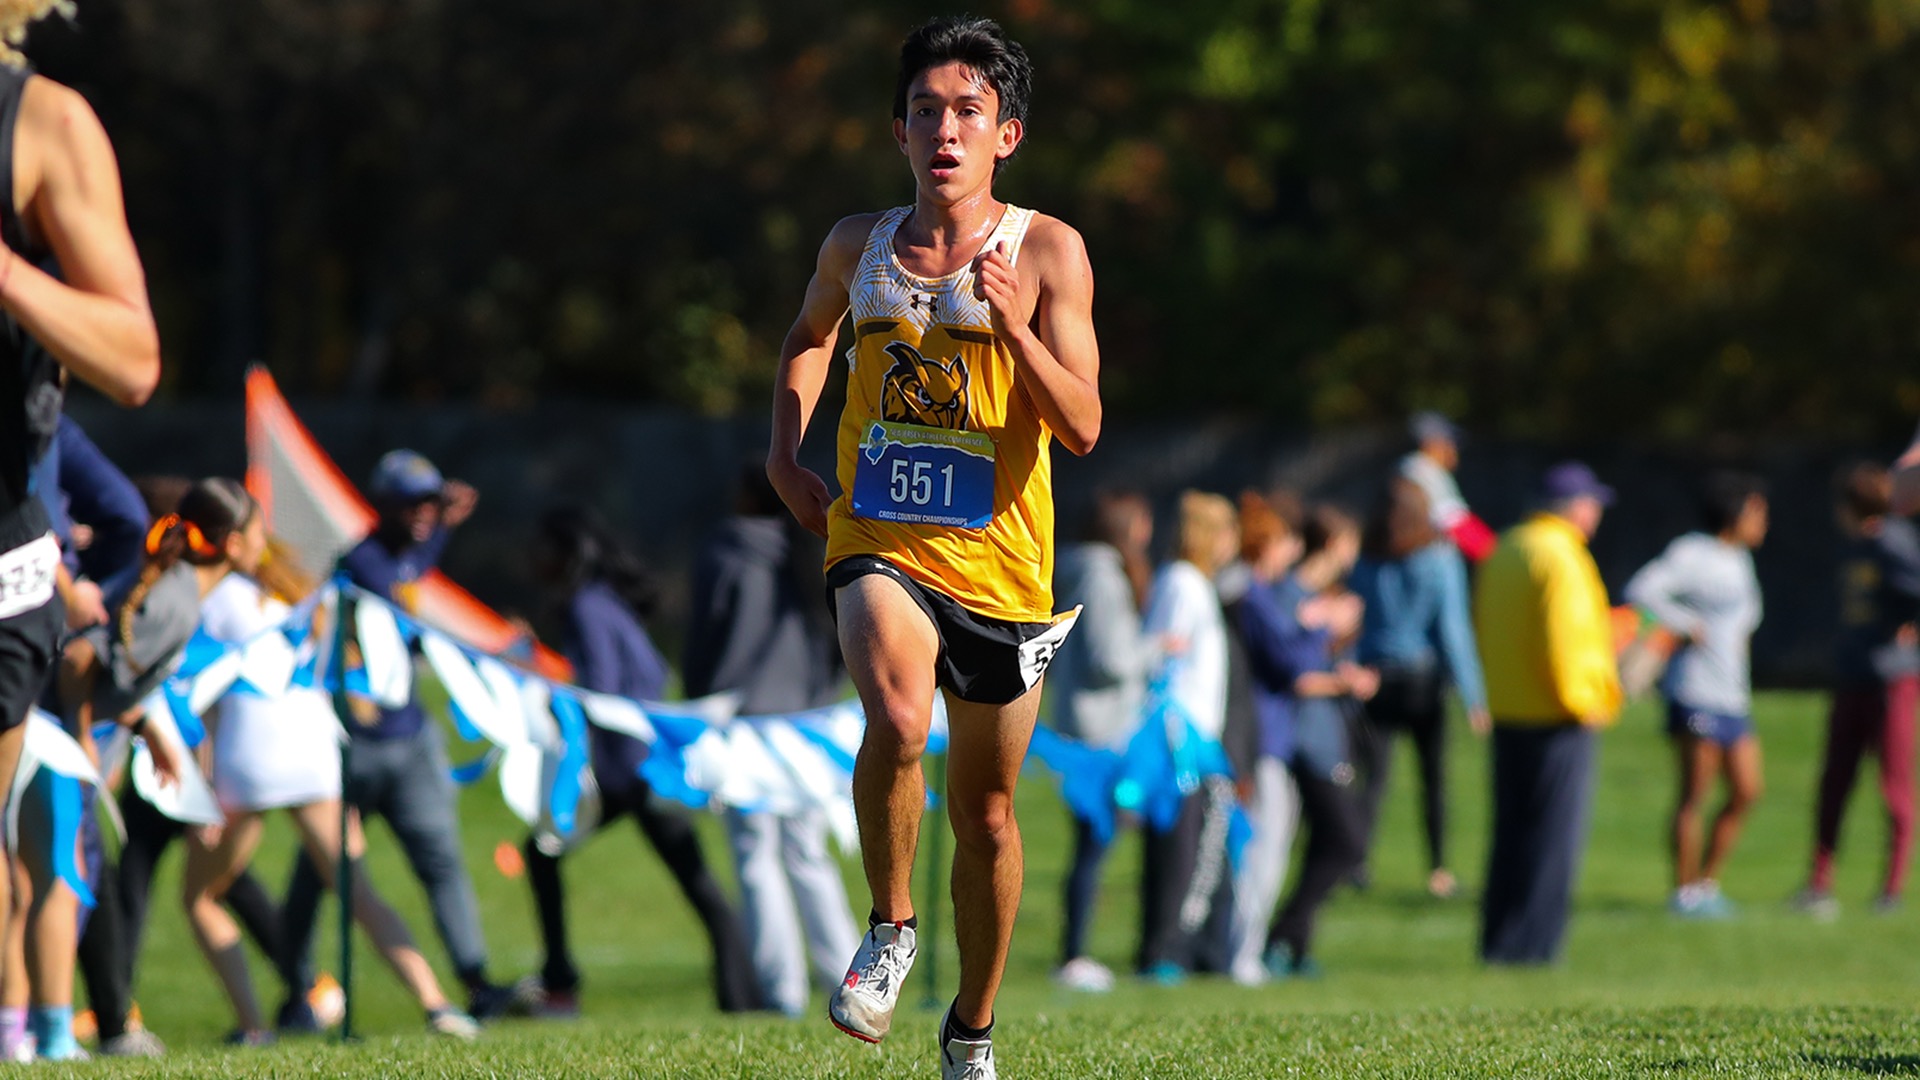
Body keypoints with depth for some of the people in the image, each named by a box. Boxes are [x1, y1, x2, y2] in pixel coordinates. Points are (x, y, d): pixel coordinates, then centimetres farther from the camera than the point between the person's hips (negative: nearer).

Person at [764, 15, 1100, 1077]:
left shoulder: (1046, 251, -5)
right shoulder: (858, 245, 4)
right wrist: (786, 449, 12)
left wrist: (1015, 328, -26)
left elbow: (1082, 428, -11)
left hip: (999, 561, 0)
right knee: (897, 720, -30)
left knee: (985, 813, 11)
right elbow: (810, 334, 27)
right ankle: (889, 929, -8)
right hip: (877, 543, 0)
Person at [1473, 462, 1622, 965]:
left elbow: (1483, 626, 18)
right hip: (1555, 717, -9)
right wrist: (1579, 701, -14)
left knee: (1512, 830, 13)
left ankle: (1497, 941, 13)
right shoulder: (1560, 556, -15)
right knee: (1554, 833, -4)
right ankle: (1530, 944, -7)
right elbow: (1561, 636, -21)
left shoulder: (1504, 551, 14)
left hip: (1508, 711, 9)